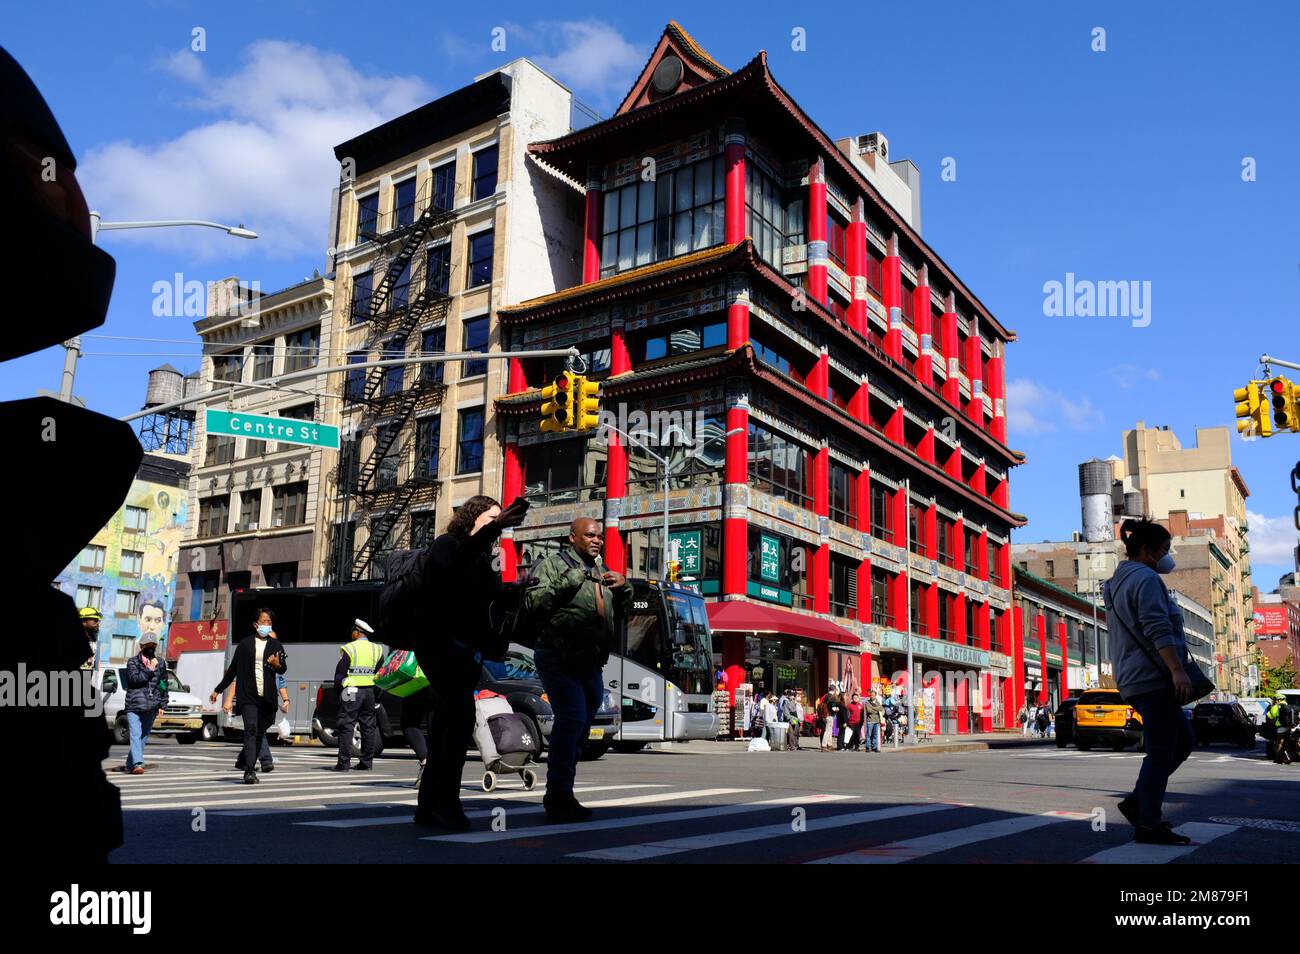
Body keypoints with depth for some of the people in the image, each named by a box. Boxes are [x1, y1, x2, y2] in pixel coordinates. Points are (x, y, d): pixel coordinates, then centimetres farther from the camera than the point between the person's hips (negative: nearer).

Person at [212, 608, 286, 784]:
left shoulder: (275, 645, 11)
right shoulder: (245, 643, 8)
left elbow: (283, 668, 5)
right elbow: (233, 669, 16)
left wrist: (277, 665, -18)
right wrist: (218, 690, 19)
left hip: (267, 697, 2)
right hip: (248, 695, -2)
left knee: (260, 733, 5)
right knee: (251, 730, -15)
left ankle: (249, 768, 18)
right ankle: (249, 771, -20)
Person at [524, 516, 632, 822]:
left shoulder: (604, 573, 20)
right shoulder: (553, 564, -1)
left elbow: (620, 617, 23)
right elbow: (532, 604, -14)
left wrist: (624, 589, 5)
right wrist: (567, 582, -20)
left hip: (591, 664, 8)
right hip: (559, 657, -8)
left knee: (581, 725, 13)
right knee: (573, 716, -22)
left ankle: (558, 796, 26)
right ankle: (559, 795, -17)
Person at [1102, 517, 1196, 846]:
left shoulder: (1117, 582, 20)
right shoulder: (1146, 578, -11)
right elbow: (1158, 630, -22)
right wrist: (1178, 670, -26)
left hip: (1133, 679, 10)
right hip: (1152, 677, -10)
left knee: (1182, 742, 16)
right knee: (1161, 752, -5)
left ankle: (1138, 803, 13)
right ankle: (1149, 825, -1)